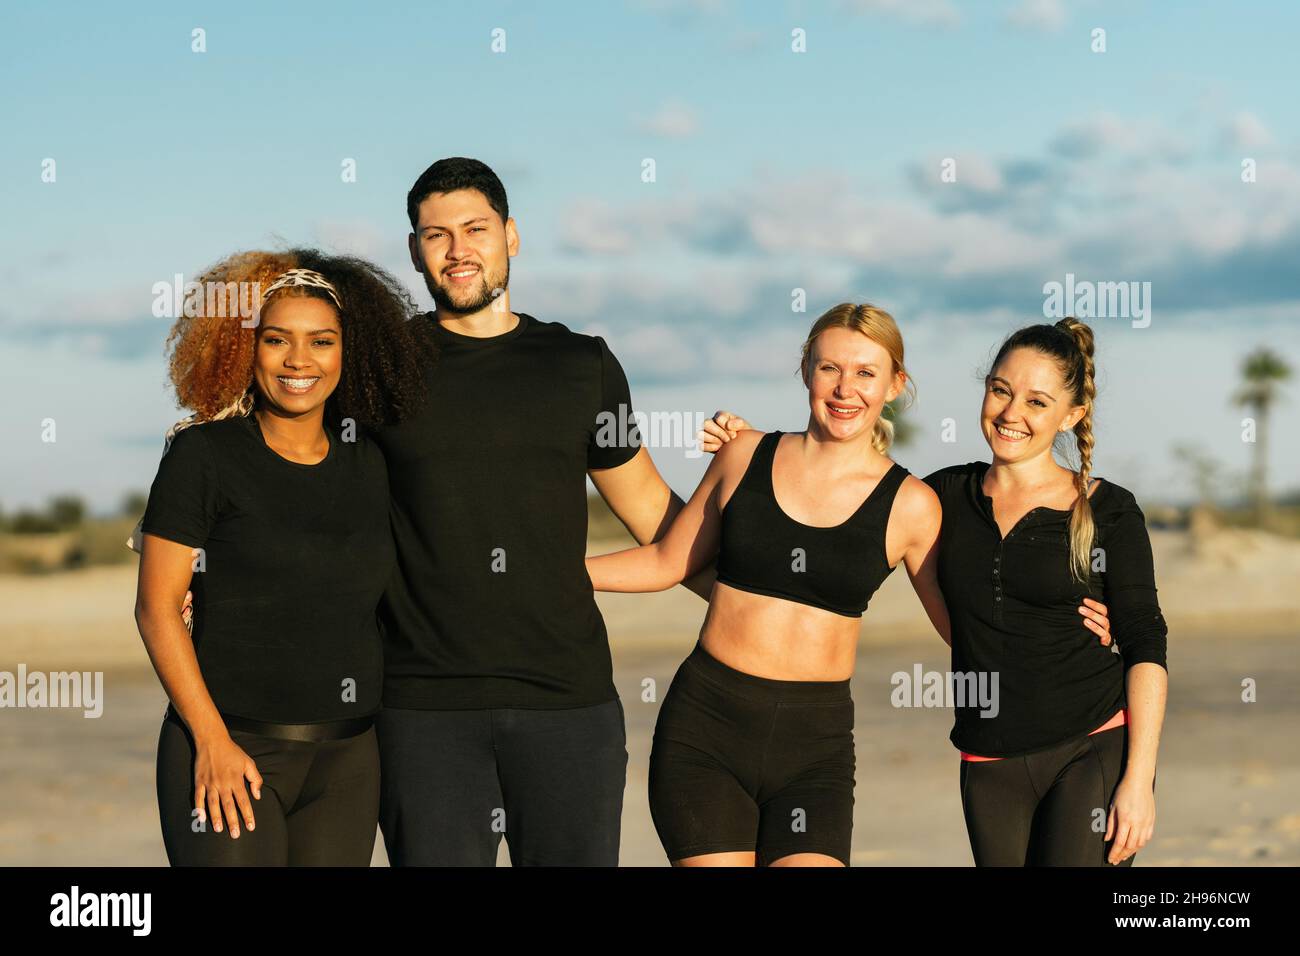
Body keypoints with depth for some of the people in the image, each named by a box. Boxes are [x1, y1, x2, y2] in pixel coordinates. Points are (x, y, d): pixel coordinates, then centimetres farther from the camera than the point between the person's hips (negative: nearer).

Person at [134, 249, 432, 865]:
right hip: (228, 749, -4)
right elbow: (156, 608, -6)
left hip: (347, 759, 4)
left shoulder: (367, 465, 10)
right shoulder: (204, 455, -3)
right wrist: (213, 740, -12)